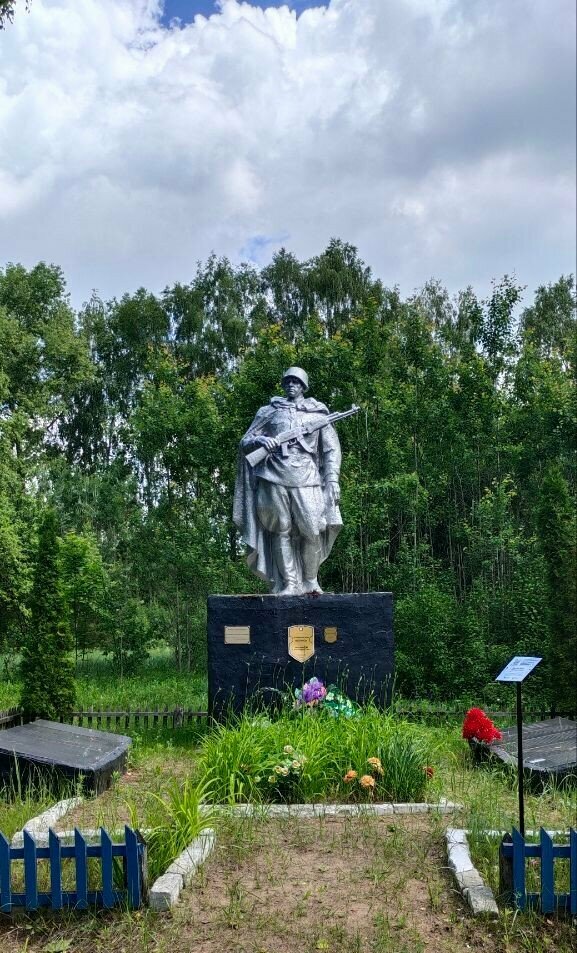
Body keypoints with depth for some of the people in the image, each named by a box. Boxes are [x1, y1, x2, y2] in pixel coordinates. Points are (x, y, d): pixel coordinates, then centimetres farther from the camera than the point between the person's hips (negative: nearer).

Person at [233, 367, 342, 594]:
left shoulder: (318, 413, 17)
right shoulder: (269, 411, 17)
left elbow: (331, 449, 14)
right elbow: (244, 443, 13)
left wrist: (333, 480, 3)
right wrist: (259, 440, -9)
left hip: (306, 478, 0)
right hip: (275, 478, 0)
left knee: (312, 532, -9)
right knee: (282, 530, -3)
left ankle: (310, 580, 7)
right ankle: (288, 583, 2)